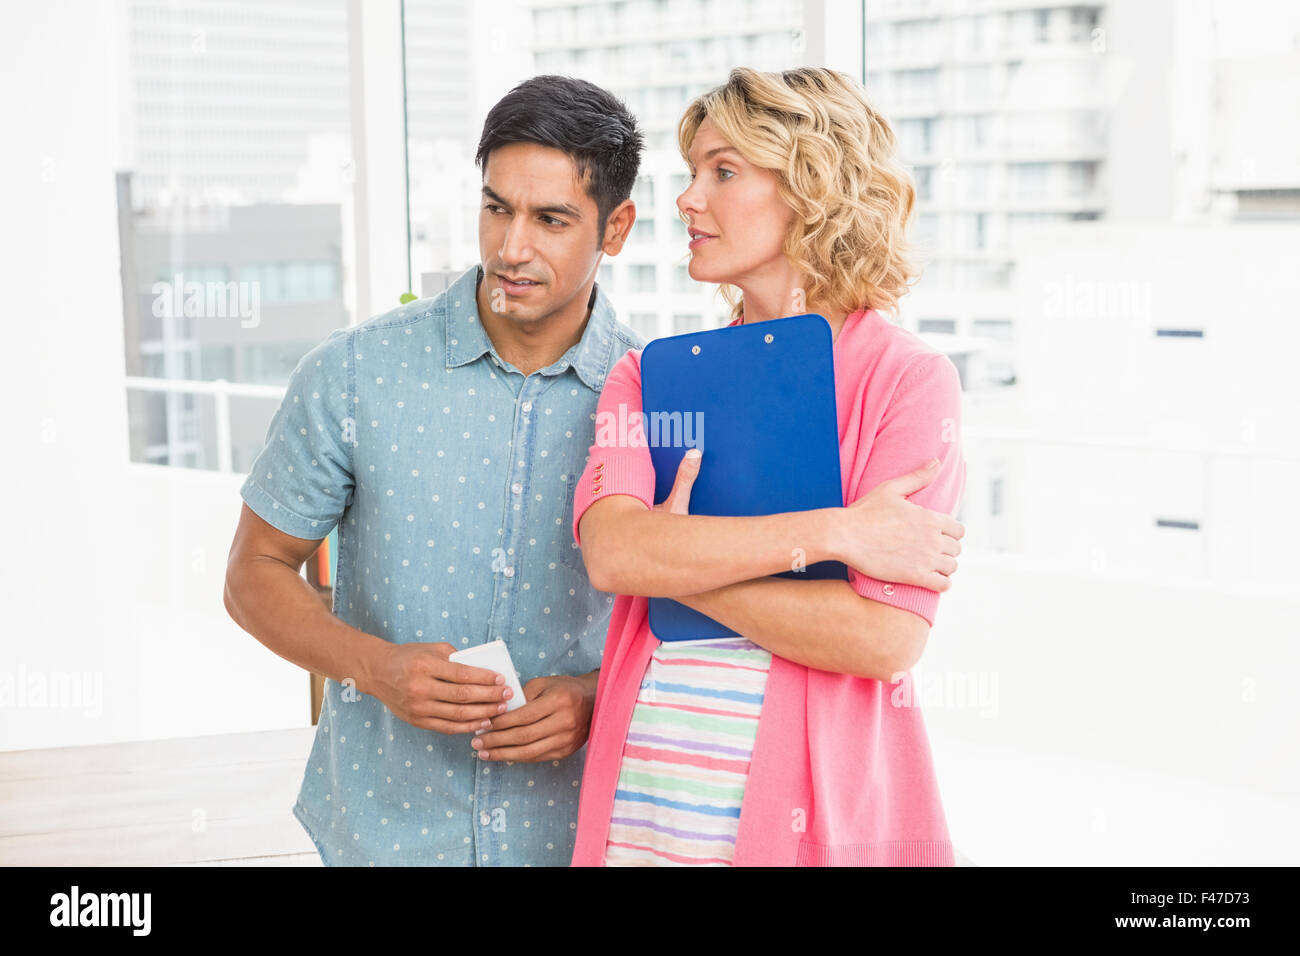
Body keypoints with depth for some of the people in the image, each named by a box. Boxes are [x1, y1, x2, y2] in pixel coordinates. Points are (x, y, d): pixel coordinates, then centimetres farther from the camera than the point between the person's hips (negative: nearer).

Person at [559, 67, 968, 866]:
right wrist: (835, 532, -17)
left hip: (822, 814, -3)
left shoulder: (907, 378, -6)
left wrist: (682, 557, -10)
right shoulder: (650, 374, 6)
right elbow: (609, 551, -13)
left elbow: (886, 639, -16)